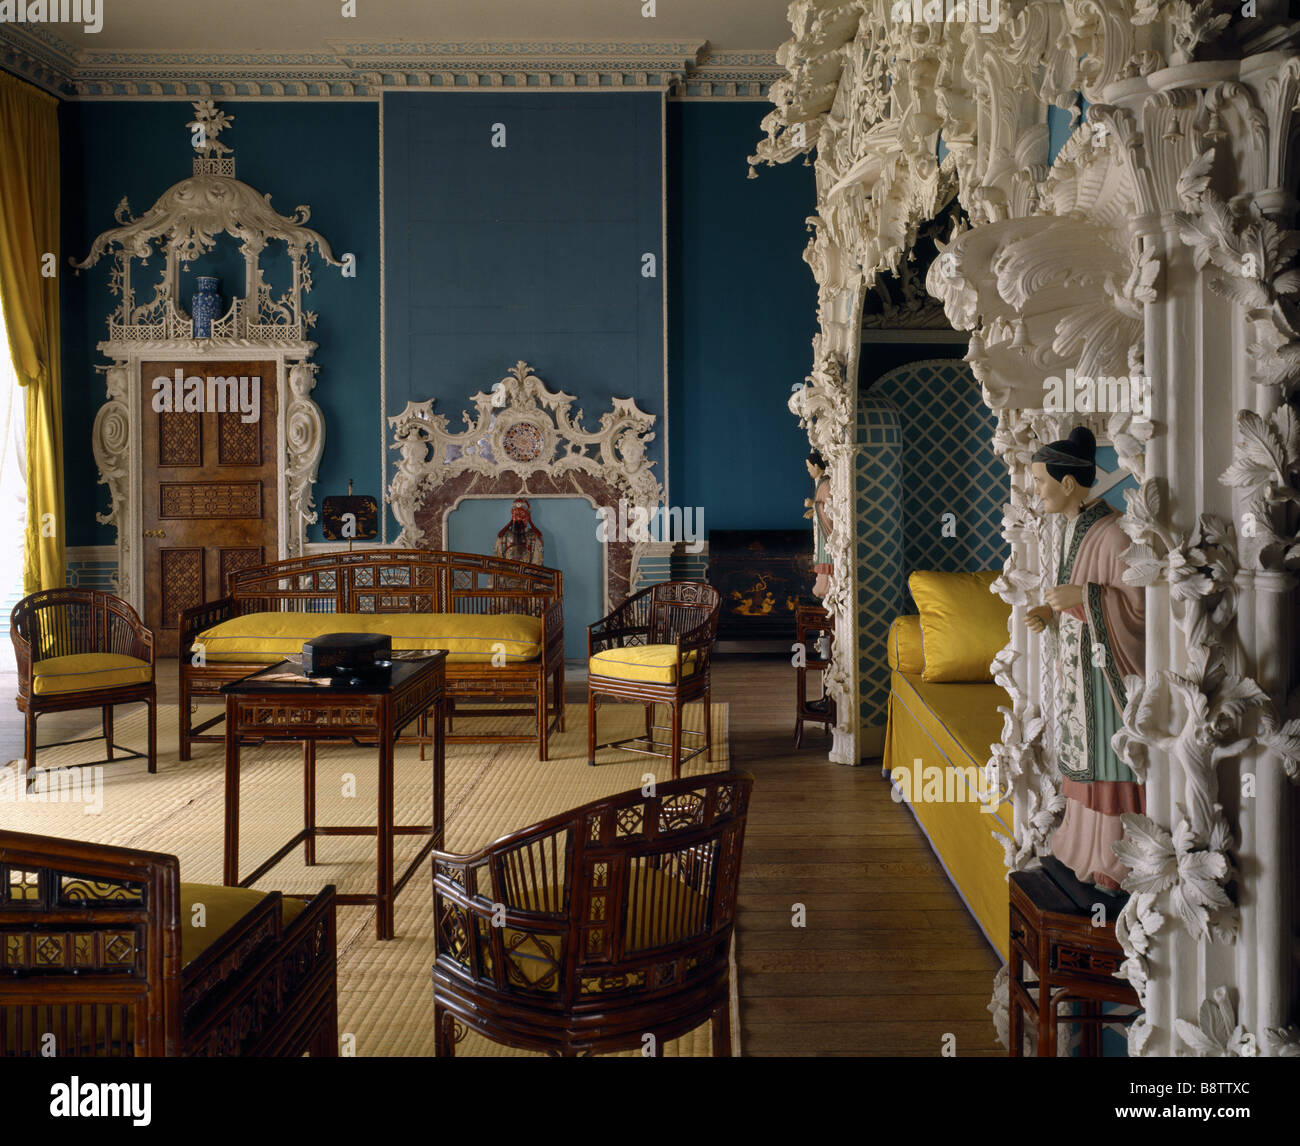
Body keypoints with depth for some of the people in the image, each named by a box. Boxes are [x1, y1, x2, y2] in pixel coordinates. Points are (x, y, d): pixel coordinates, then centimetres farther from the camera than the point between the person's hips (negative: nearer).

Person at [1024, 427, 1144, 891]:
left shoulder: (1113, 534, -19)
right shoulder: (1073, 530, 9)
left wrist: (1082, 597, -24)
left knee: (1109, 758, 0)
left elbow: (1142, 600, -20)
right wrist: (1051, 612, 2)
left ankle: (1120, 858, 12)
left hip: (1105, 665, -9)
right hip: (1077, 663, 9)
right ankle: (1086, 841, 26)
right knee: (1081, 754, 14)